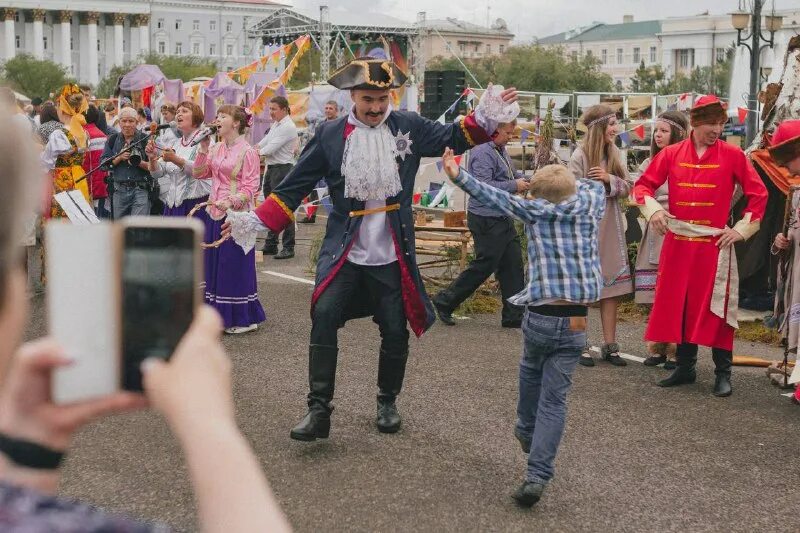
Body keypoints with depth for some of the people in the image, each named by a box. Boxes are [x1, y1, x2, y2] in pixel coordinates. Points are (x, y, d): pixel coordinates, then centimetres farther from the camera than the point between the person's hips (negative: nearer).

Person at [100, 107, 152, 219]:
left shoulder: (145, 139, 0)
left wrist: (140, 163, -21)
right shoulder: (113, 140, 10)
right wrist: (119, 157, -11)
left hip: (141, 190, -4)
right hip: (119, 191, 4)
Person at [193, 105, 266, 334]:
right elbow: (199, 173, 8)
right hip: (215, 212, 8)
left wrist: (231, 201, -27)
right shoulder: (216, 149, 10)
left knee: (235, 264, -2)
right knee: (214, 262, 12)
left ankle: (243, 318, 9)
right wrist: (203, 148, 0)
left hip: (236, 214, -8)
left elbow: (250, 188, -14)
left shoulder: (247, 152, -11)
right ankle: (220, 315, 23)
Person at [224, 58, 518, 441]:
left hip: (392, 255, 1)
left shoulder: (409, 127, 1)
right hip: (342, 251, -1)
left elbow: (453, 138, 8)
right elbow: (295, 186, 2)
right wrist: (256, 220, -5)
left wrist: (487, 117, -10)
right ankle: (319, 409, -9)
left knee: (395, 331, 8)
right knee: (324, 317, -17)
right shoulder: (330, 135, -2)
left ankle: (387, 403, 30)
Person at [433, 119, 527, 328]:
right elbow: (483, 186, -27)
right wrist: (514, 186, -19)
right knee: (484, 266, -3)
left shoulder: (500, 150, 13)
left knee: (512, 265, 9)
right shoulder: (482, 152, -18)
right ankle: (445, 301, 11)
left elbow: (510, 172, 29)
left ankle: (514, 316, 16)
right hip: (487, 221, -10)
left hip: (503, 219, 10)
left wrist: (522, 178, 8)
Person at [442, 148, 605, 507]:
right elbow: (595, 185, 32)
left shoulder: (534, 210, 3)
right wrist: (567, 181, 36)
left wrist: (457, 175, -10)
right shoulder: (588, 207, 10)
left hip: (539, 315, -1)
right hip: (575, 320, 1)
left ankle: (526, 431, 48)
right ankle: (537, 476, -6)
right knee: (554, 398, 2)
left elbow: (492, 195, -7)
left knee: (531, 370, 31)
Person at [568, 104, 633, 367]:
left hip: (611, 230, 5)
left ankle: (610, 346, 15)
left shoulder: (615, 154, 7)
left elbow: (627, 188, 5)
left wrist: (609, 179, -15)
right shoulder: (580, 156, -10)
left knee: (611, 288, 7)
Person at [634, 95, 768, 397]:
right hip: (678, 244, 3)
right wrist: (653, 210, -10)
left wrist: (743, 229, -3)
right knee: (680, 304, 9)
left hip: (715, 245, -2)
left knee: (716, 307, 0)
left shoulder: (733, 155, -3)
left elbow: (758, 193, 2)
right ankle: (685, 368, 22)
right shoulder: (671, 154, 3)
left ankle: (723, 374, 10)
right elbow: (644, 185, 8)